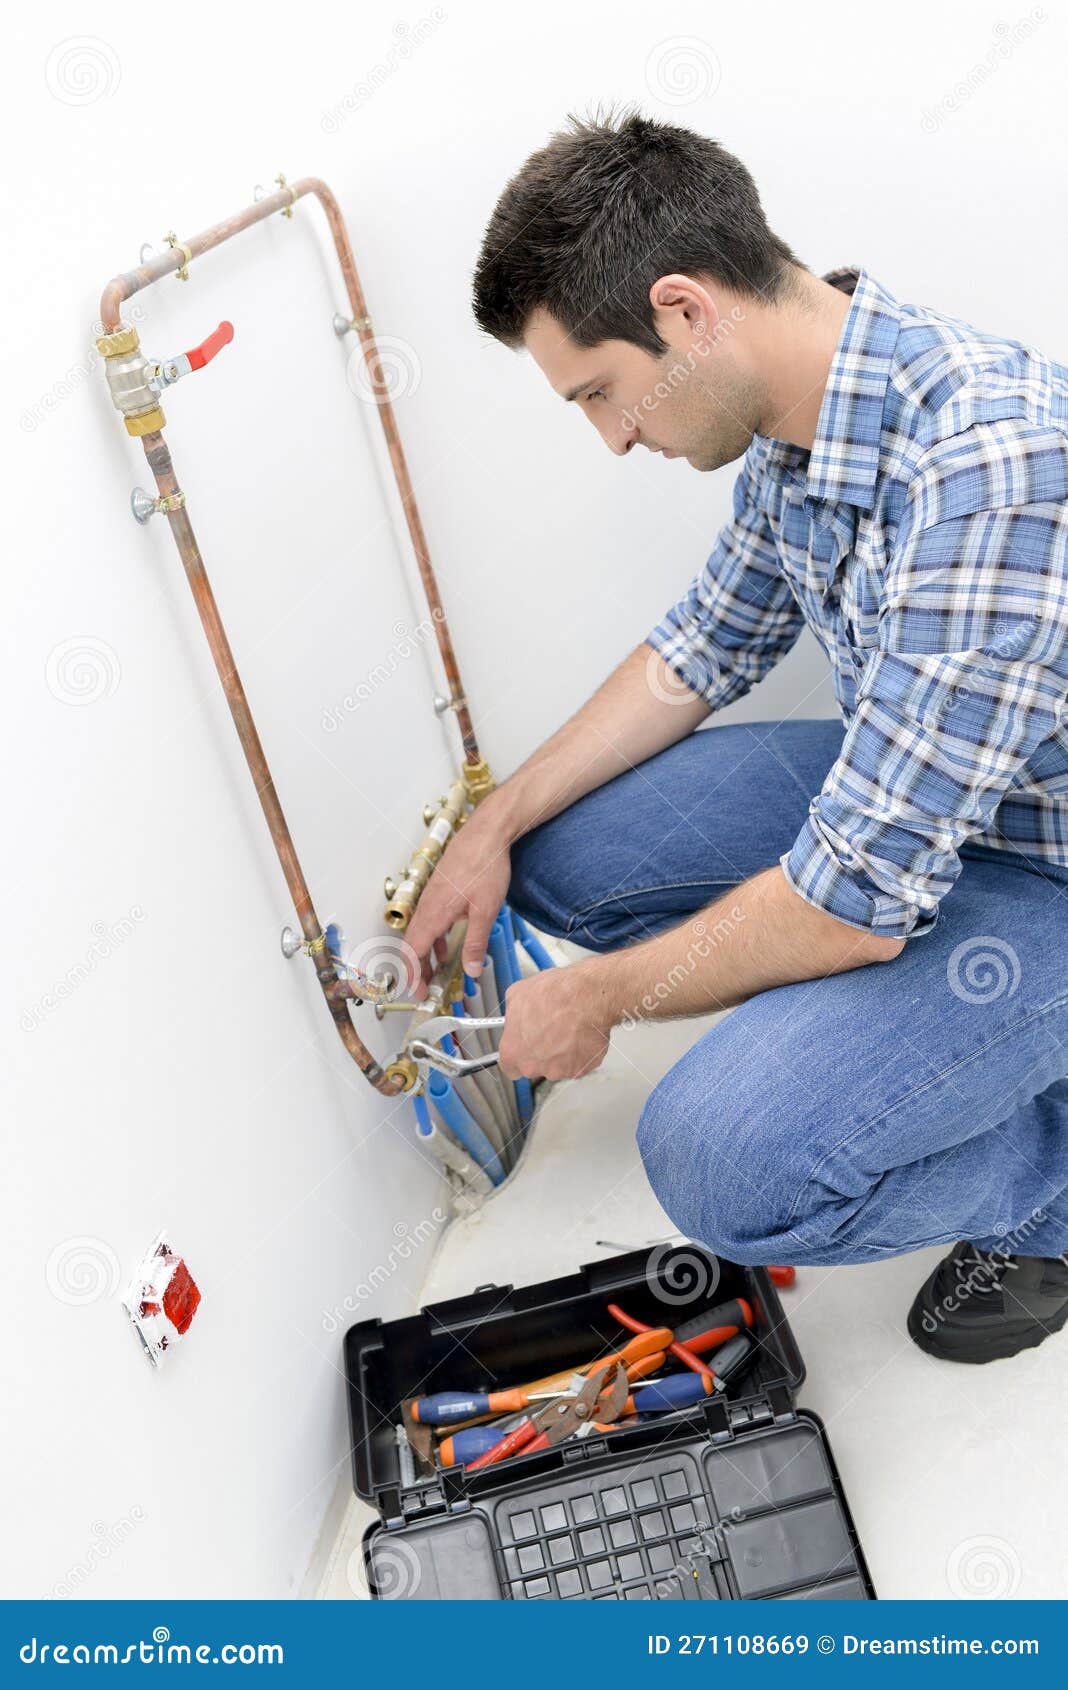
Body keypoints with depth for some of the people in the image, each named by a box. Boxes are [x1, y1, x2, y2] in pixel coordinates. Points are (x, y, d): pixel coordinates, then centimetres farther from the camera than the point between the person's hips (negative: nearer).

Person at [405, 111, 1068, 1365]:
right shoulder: (796, 416, -5)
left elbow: (852, 903, -31)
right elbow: (704, 650, 10)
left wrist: (598, 998, -15)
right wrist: (496, 825, 5)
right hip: (895, 794, 8)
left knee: (723, 1161, -26)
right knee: (562, 853, 1)